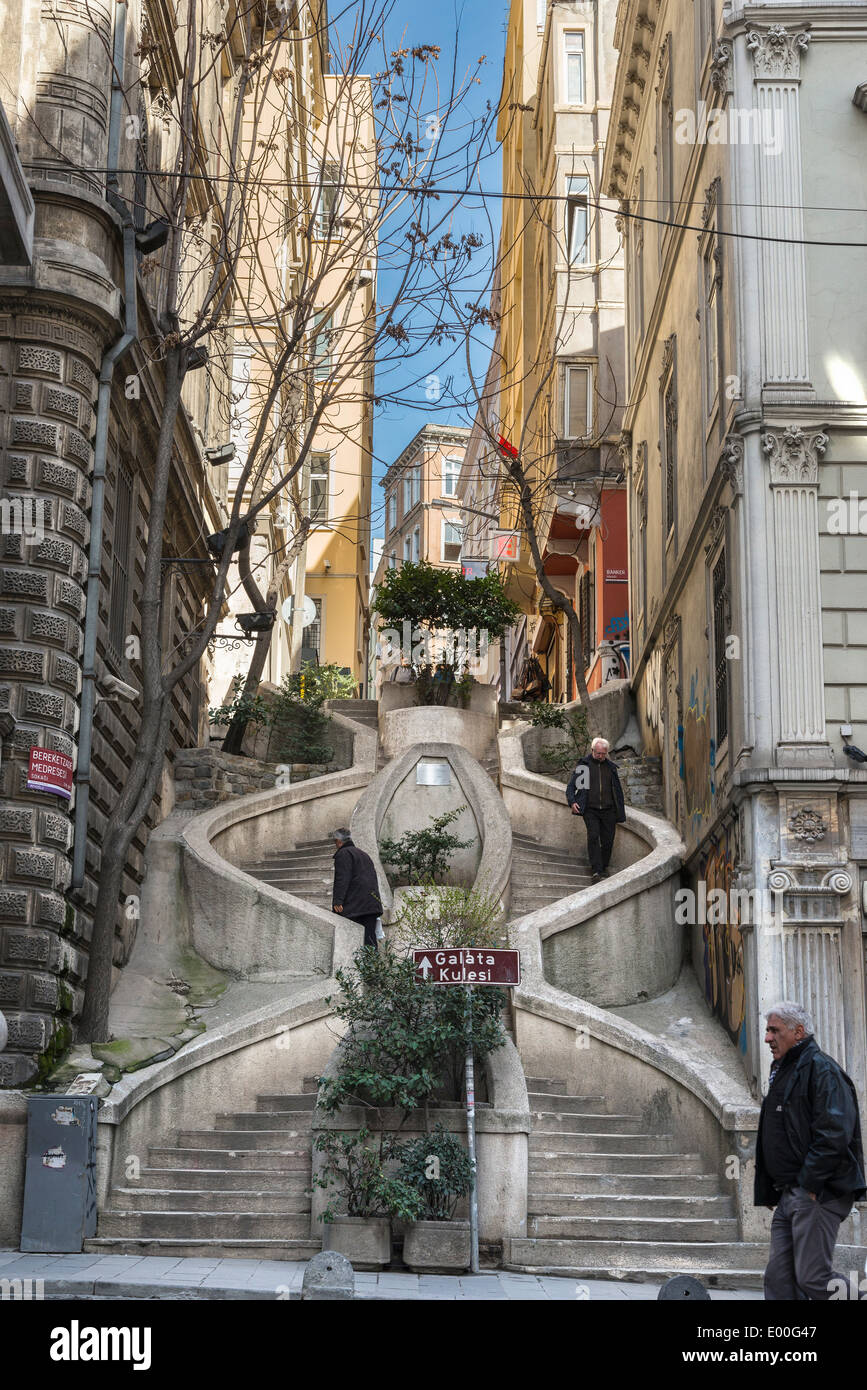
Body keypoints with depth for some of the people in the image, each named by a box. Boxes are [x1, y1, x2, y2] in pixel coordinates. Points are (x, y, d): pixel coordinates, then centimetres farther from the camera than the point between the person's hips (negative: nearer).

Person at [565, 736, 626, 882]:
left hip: (608, 810, 3)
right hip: (590, 810, -3)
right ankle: (596, 871, -20)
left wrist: (620, 816, 14)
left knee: (608, 841, -1)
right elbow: (571, 786, 9)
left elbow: (618, 792, 19)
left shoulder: (611, 767, 14)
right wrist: (572, 802, -11)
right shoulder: (583, 765, 6)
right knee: (593, 836, -19)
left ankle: (603, 868, 17)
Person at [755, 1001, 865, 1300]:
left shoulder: (821, 1068, -10)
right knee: (779, 1278, 6)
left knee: (813, 1279, -12)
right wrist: (772, 1191, 19)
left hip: (818, 1193, -10)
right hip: (789, 1194, 10)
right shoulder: (783, 1071, 21)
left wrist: (809, 1182, -20)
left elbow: (834, 1133, -21)